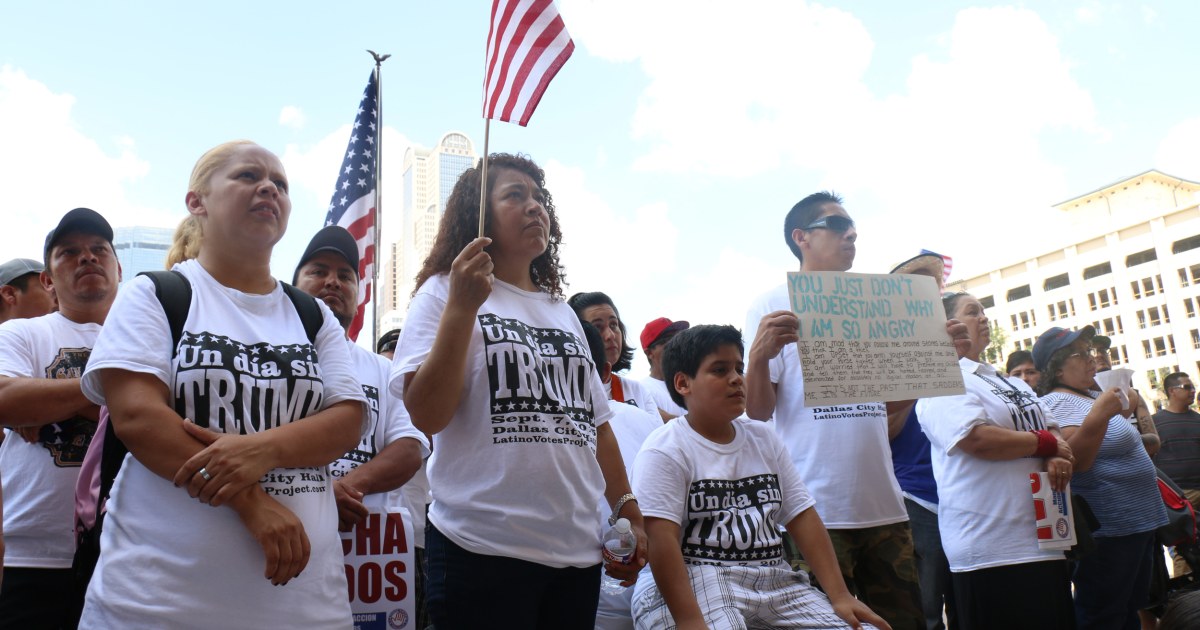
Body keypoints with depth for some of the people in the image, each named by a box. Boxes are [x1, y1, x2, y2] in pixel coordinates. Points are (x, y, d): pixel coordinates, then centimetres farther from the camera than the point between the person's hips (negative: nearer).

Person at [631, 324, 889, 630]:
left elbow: (802, 516, 10)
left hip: (774, 580, 6)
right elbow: (661, 538, -16)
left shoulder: (764, 438, 15)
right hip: (695, 582, -6)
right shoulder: (664, 450, -6)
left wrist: (840, 596, 1)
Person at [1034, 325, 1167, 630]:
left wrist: (1128, 405, 14)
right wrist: (1097, 417, -39)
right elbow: (1074, 461, -29)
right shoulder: (1058, 403, -16)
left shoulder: (1094, 395, 14)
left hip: (1139, 525, 10)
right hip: (1109, 533, -10)